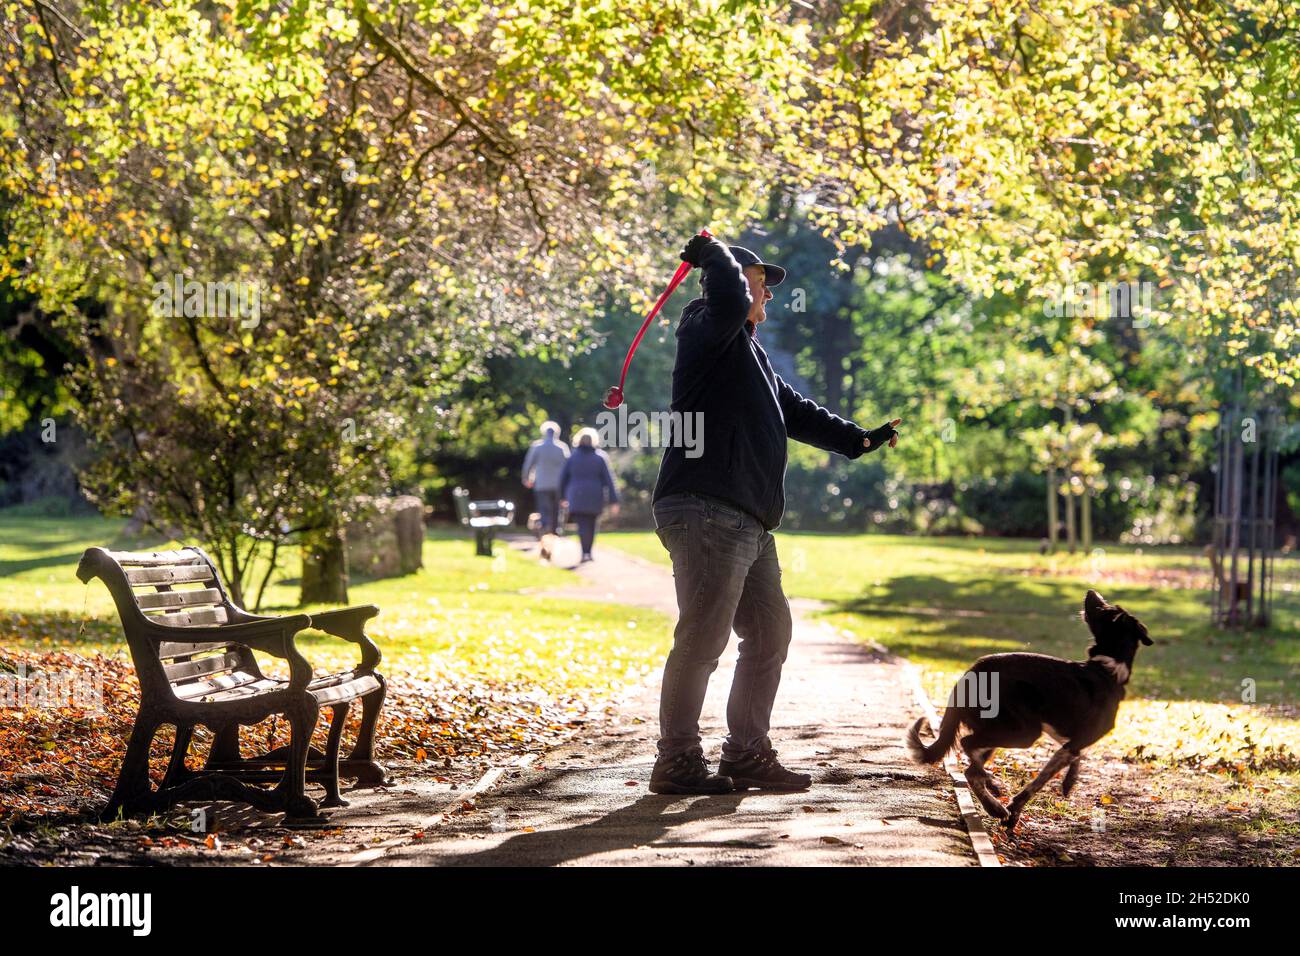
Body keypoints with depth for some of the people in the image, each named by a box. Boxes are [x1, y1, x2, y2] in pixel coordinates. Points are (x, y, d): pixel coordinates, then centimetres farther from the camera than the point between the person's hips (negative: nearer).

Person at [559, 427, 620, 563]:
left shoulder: (572, 458, 1)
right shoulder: (600, 459, -3)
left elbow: (563, 479, 7)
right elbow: (608, 481, -4)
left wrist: (562, 497, 20)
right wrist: (613, 501, -1)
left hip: (576, 499, 0)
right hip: (595, 499, 0)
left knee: (582, 526, -3)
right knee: (591, 525, 16)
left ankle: (585, 553, -20)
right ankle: (588, 552, 22)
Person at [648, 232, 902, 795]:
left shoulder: (750, 354, 27)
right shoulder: (710, 333, -4)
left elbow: (796, 412, 35)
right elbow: (729, 299, -27)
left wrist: (858, 440, 34)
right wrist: (714, 255, -10)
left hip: (748, 525, 11)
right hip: (707, 514, -11)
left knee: (770, 633, 14)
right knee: (702, 639, -10)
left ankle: (747, 755, 21)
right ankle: (677, 763, -5)